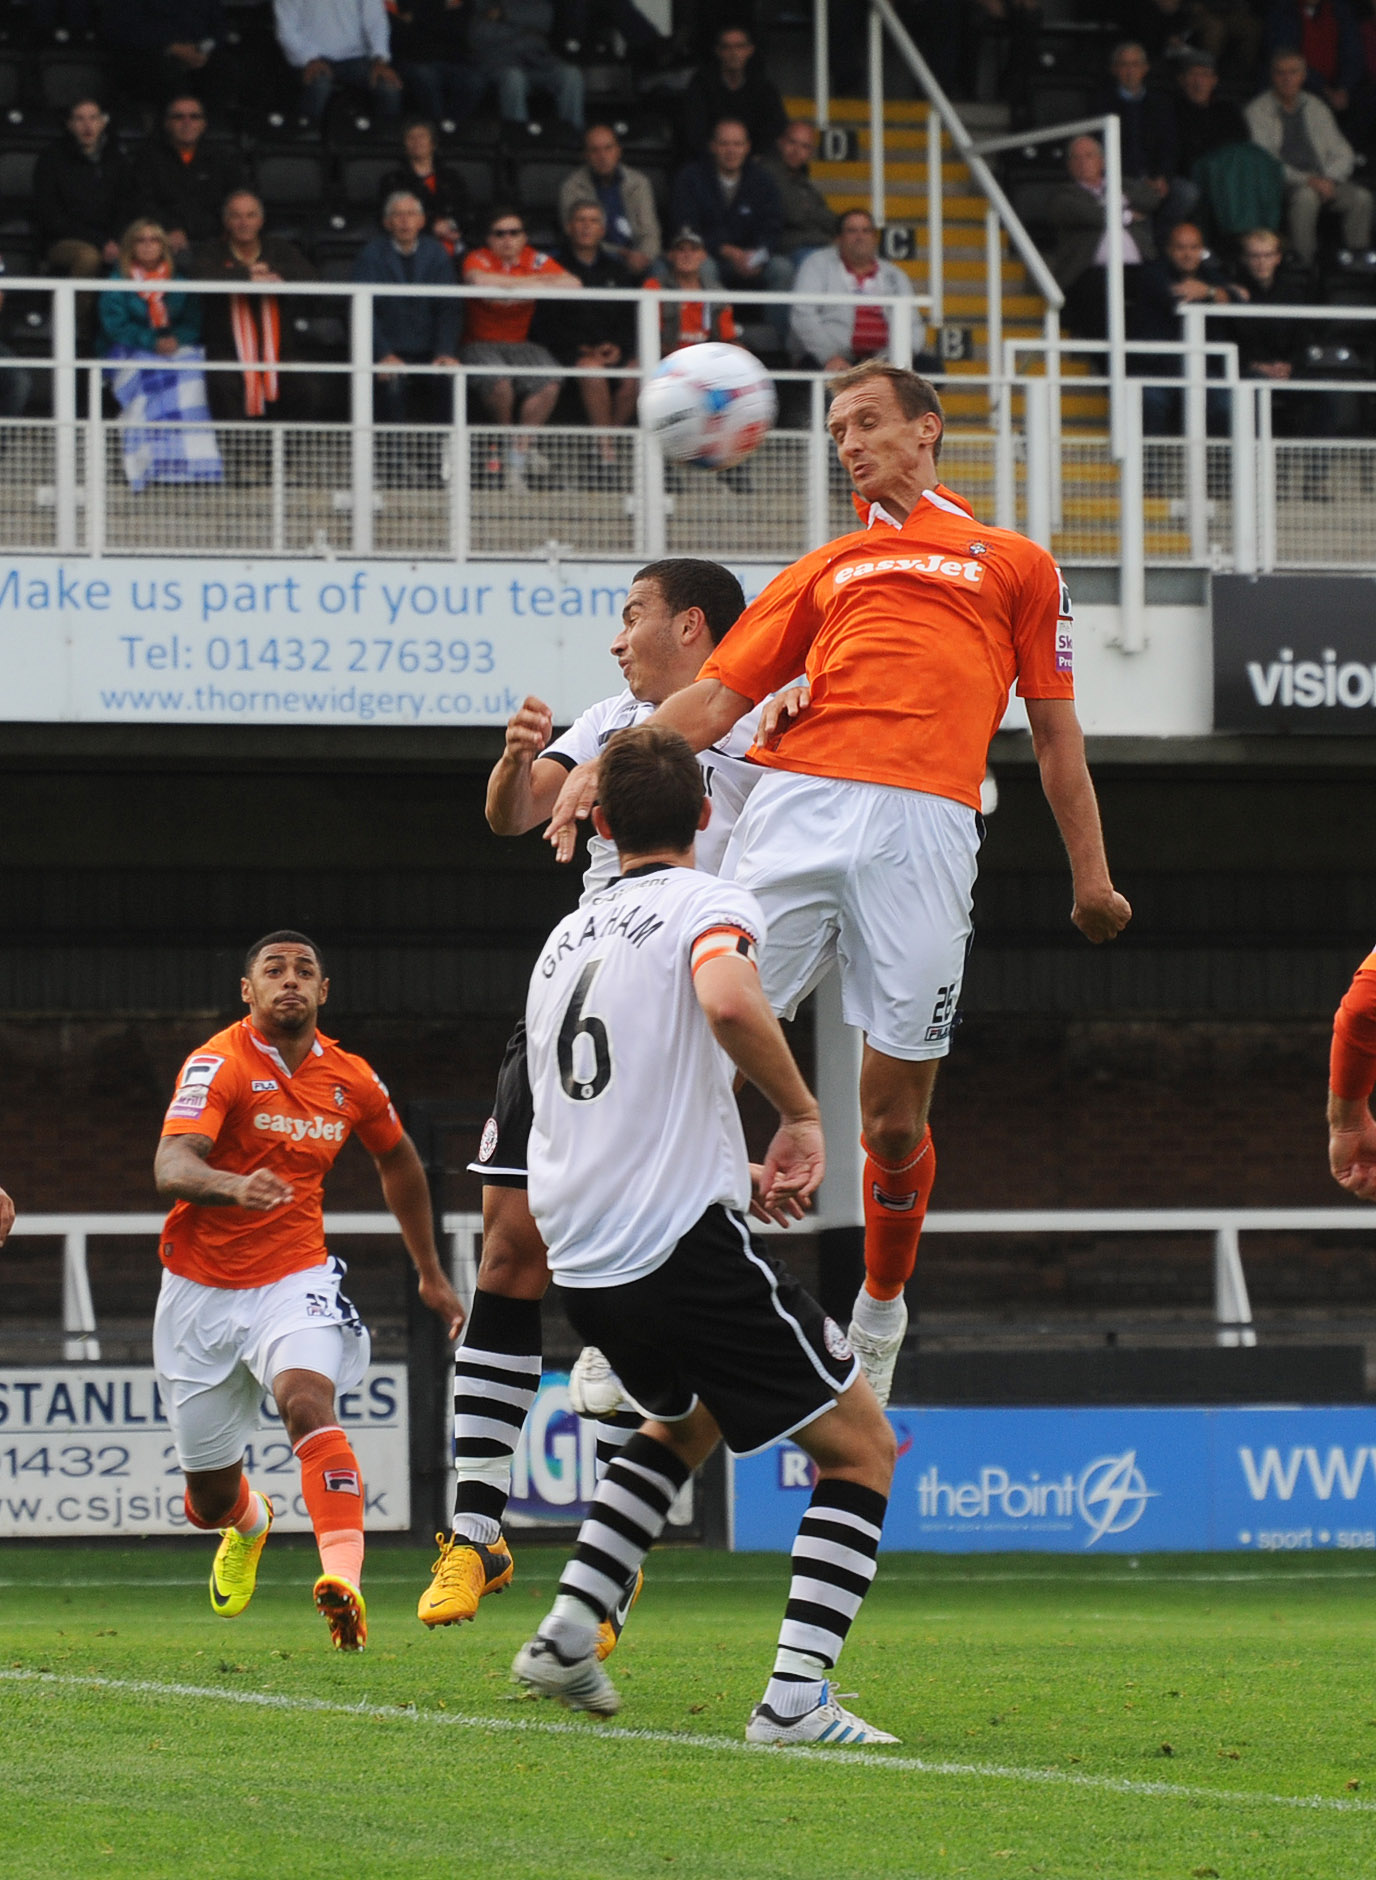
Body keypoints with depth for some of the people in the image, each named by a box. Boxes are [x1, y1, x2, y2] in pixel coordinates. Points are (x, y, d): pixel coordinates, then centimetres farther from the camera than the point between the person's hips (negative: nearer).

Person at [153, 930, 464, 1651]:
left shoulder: (351, 1081, 3)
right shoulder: (219, 1064, -12)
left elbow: (398, 1163, 24)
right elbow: (170, 1169, -28)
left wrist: (431, 1274, 27)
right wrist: (232, 1186, -50)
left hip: (295, 1280, 1)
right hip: (202, 1288, -1)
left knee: (309, 1400, -32)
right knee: (210, 1500, 9)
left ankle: (343, 1577, -47)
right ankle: (248, 1522, 49)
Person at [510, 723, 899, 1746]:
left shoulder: (566, 937, 19)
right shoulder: (709, 903, -4)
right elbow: (727, 1003, -28)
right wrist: (802, 1116, -15)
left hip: (584, 1265, 7)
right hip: (687, 1244, -7)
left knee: (685, 1422, 34)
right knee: (862, 1448, 3)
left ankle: (568, 1635, 22)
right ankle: (797, 1695, -12)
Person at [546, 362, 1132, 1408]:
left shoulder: (1016, 565, 21)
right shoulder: (824, 572, 27)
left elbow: (1056, 733, 21)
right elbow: (719, 696, 21)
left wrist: (1091, 876, 15)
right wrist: (608, 768, 6)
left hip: (925, 830, -2)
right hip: (799, 805, 2)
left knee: (896, 1117, 0)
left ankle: (881, 1314, 23)